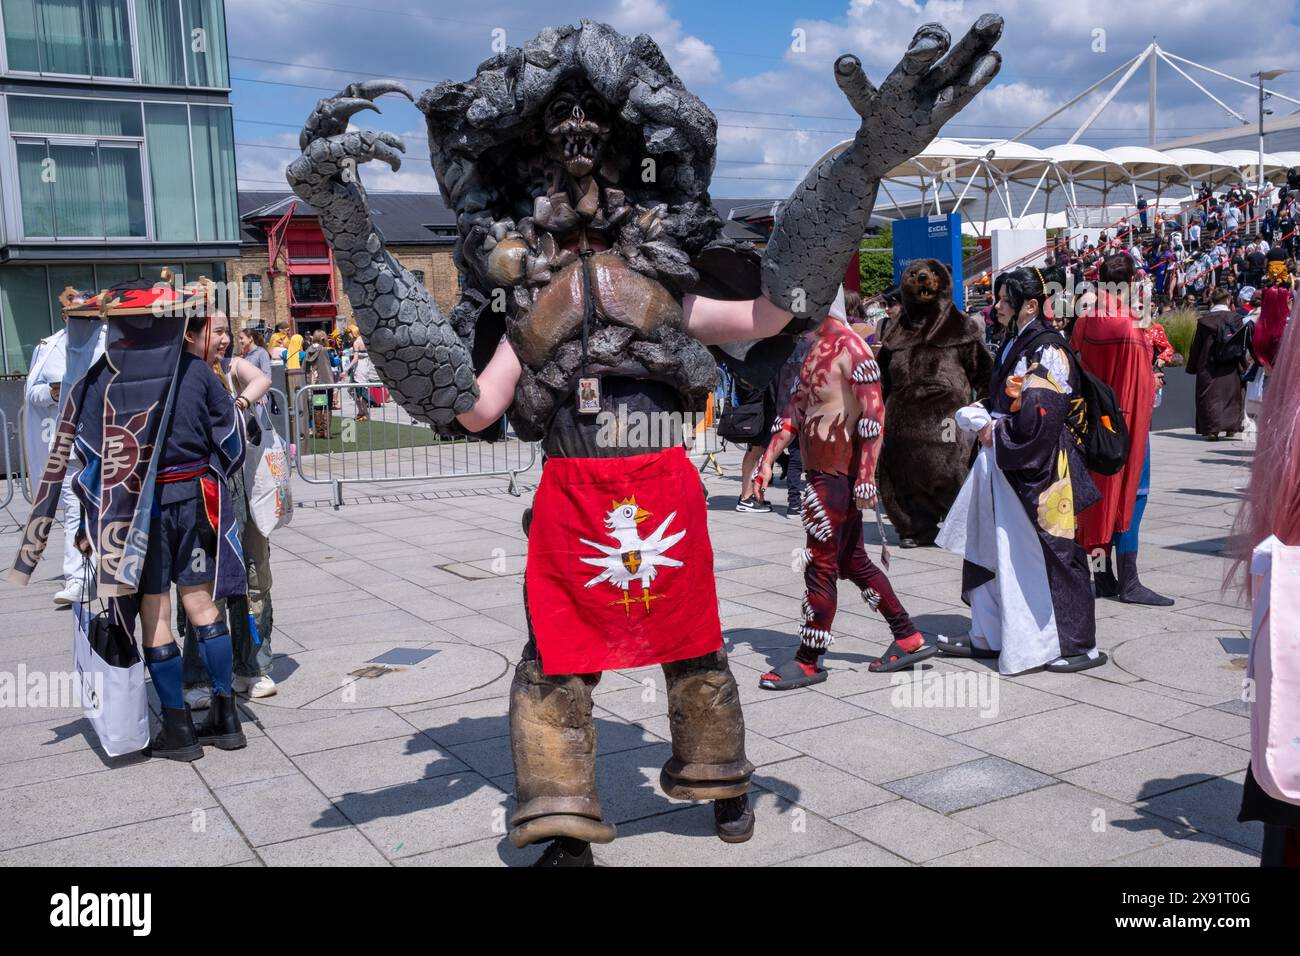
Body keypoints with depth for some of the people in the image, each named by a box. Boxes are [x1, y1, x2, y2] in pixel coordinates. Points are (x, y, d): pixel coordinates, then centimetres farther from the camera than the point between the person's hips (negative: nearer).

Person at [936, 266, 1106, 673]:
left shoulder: (1046, 350, -13)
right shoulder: (1015, 345, 14)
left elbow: (1041, 415, -21)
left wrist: (996, 430, -12)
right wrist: (984, 418, 3)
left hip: (1039, 467, -9)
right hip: (1007, 464, 9)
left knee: (1049, 553, -2)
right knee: (996, 551, 12)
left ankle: (1078, 645, 10)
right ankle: (989, 636, 22)